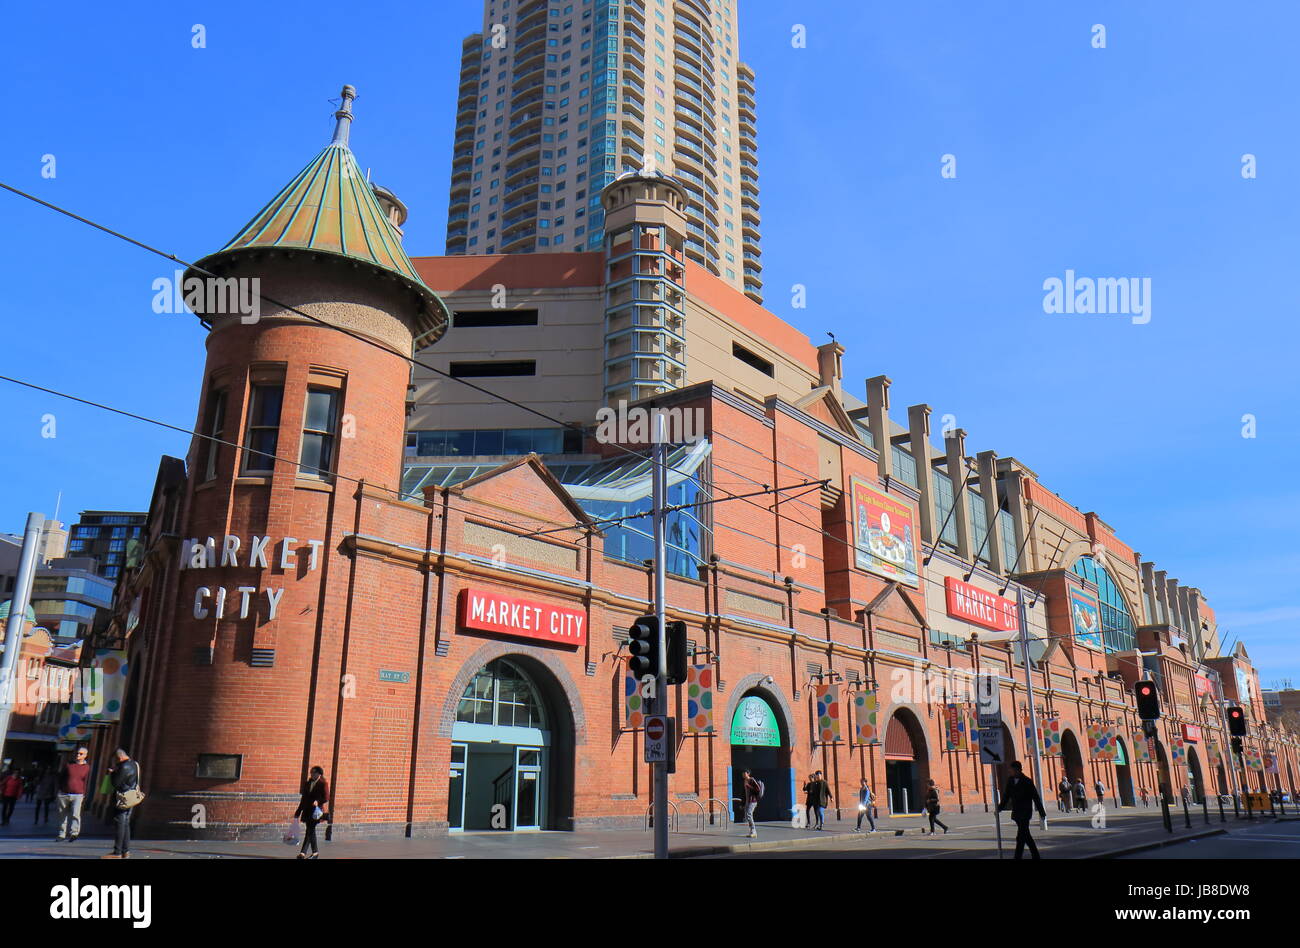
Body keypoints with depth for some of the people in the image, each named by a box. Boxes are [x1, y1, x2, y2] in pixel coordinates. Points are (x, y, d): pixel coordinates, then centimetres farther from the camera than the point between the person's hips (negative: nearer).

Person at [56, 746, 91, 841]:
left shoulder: (86, 767, 5)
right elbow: (60, 777, 14)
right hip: (64, 794, 2)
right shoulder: (68, 764, 5)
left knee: (75, 814, -17)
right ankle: (62, 834, 23)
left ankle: (74, 833, -23)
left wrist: (83, 794, 8)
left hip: (77, 795, -2)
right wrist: (60, 789, 8)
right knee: (63, 815, 10)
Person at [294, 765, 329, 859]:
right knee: (311, 831, 9)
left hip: (316, 810, -6)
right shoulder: (307, 783, 15)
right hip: (307, 810, 6)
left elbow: (326, 798, -6)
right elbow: (303, 798, 19)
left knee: (309, 831, -12)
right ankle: (315, 852, 19)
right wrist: (298, 812, 18)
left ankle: (303, 852, -14)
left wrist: (318, 801, -24)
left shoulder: (323, 784, -2)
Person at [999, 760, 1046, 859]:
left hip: (1025, 813, -6)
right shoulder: (1010, 781, 8)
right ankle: (1036, 856, 26)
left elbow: (1036, 798, -4)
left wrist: (1042, 813, -3)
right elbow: (1006, 796, 13)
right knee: (1026, 836, 14)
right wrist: (1000, 808, 5)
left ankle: (1018, 857, -14)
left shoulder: (1027, 782, -7)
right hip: (1016, 813, 6)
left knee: (1021, 837, -12)